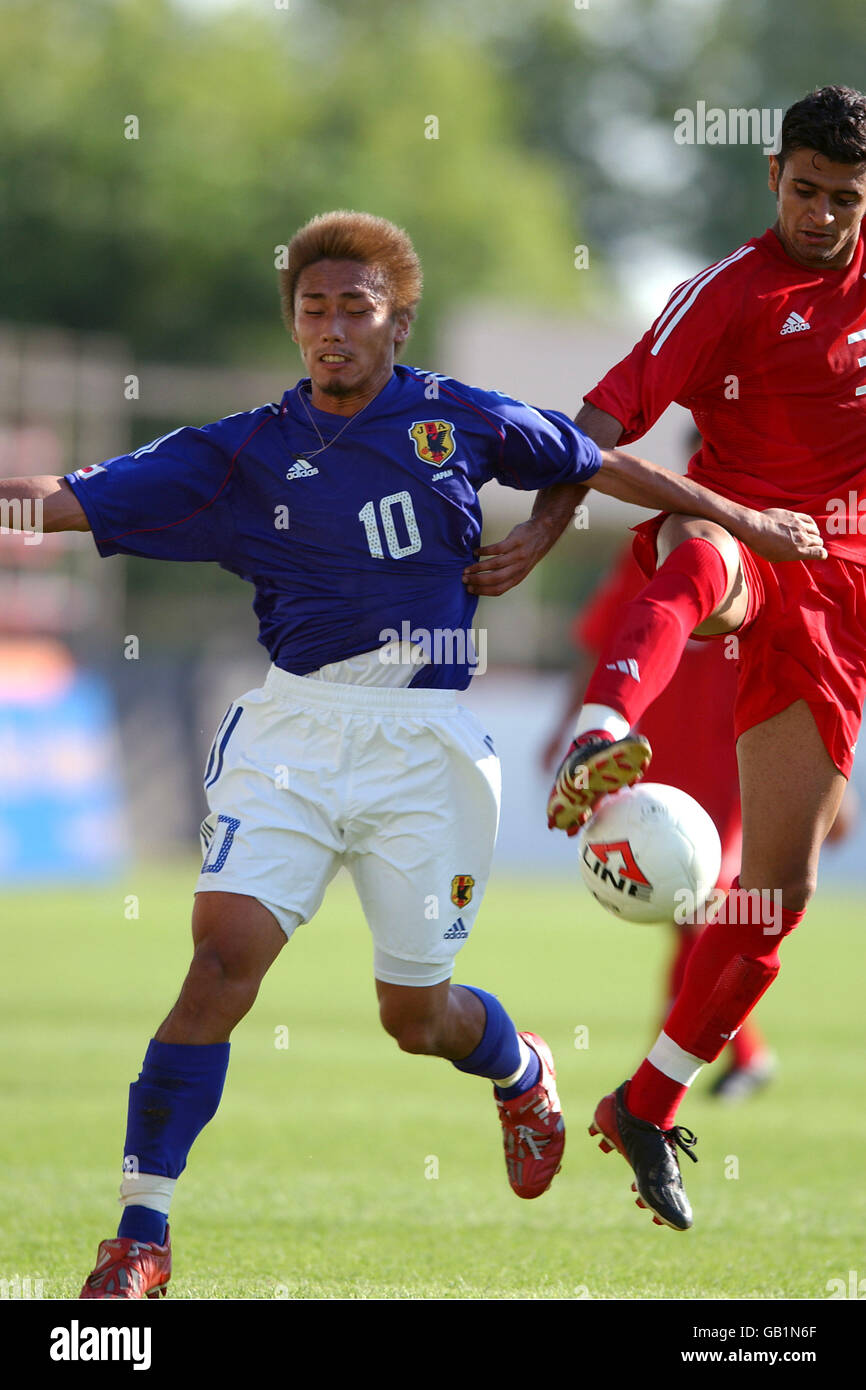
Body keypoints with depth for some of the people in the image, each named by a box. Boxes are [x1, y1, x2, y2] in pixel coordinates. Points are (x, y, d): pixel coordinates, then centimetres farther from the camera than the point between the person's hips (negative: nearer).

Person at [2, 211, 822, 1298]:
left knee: (414, 1016, 7)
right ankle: (139, 1238, -15)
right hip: (296, 725, 0)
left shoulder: (457, 420, 5)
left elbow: (596, 465, 20)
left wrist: (738, 517, 25)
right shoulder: (246, 452, 4)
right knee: (224, 952, -19)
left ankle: (524, 1075, 45)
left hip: (424, 739, 0)